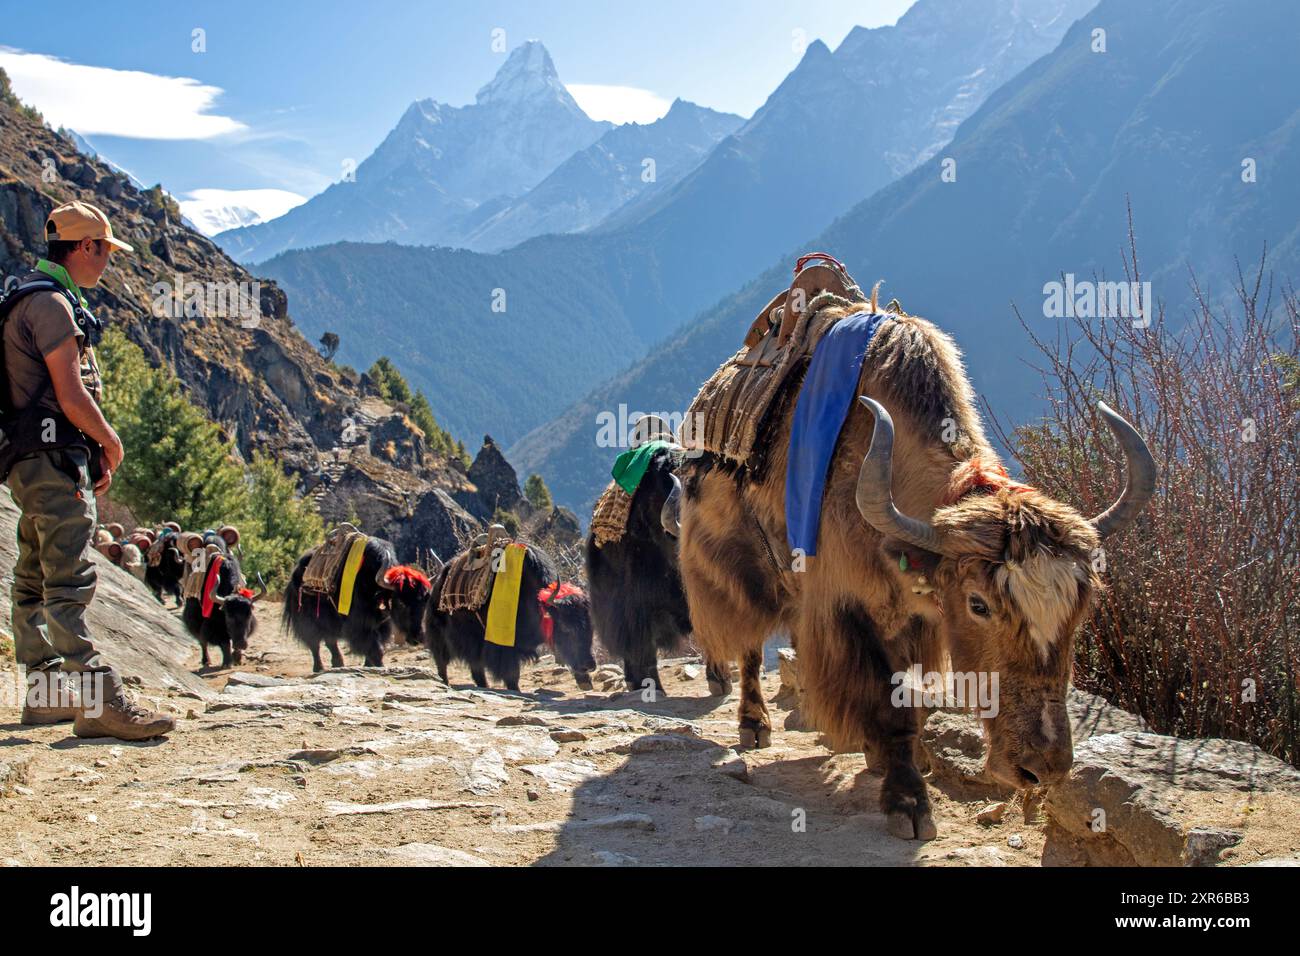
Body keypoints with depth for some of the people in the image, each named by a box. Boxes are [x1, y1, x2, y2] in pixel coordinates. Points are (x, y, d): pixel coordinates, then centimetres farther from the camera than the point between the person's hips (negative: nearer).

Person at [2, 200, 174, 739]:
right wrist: (111, 444, -4)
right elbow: (71, 396, -19)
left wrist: (95, 452, 13)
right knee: (70, 580, -15)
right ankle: (99, 704, -19)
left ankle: (45, 694, 20)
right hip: (54, 458, -11)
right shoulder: (51, 303, -13)